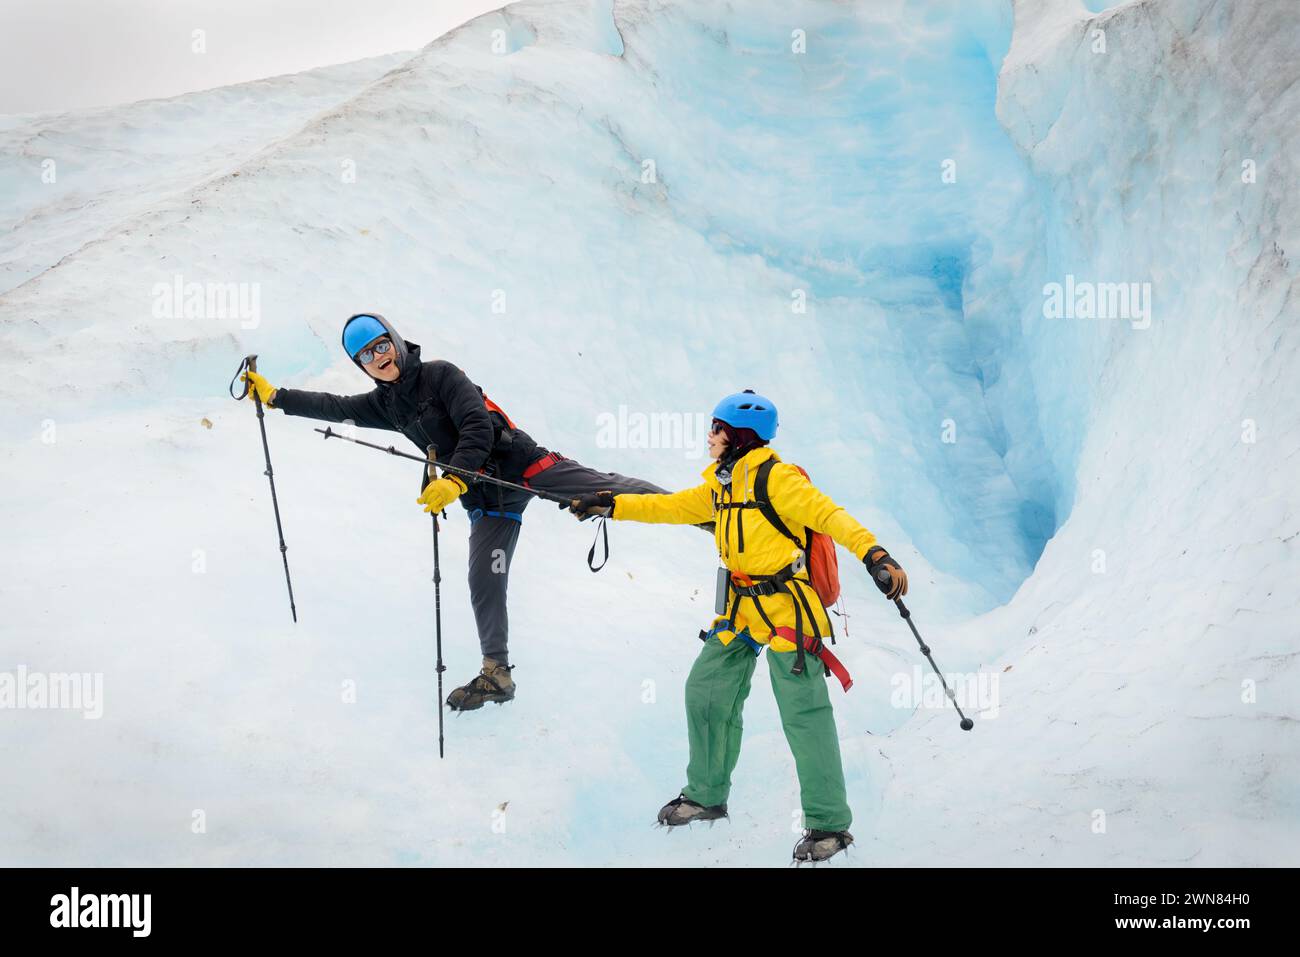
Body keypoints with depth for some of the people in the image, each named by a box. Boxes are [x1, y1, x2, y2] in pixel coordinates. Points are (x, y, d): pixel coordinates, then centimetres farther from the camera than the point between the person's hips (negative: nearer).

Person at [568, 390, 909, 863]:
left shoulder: (776, 478, -15)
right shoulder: (720, 484, 12)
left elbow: (829, 516, -24)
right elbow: (673, 507, 23)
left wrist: (875, 555, -37)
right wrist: (612, 504, 22)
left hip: (786, 608, -9)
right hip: (741, 610, 9)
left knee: (804, 713, -9)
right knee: (705, 690, 13)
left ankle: (829, 823, -4)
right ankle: (706, 795, 30)